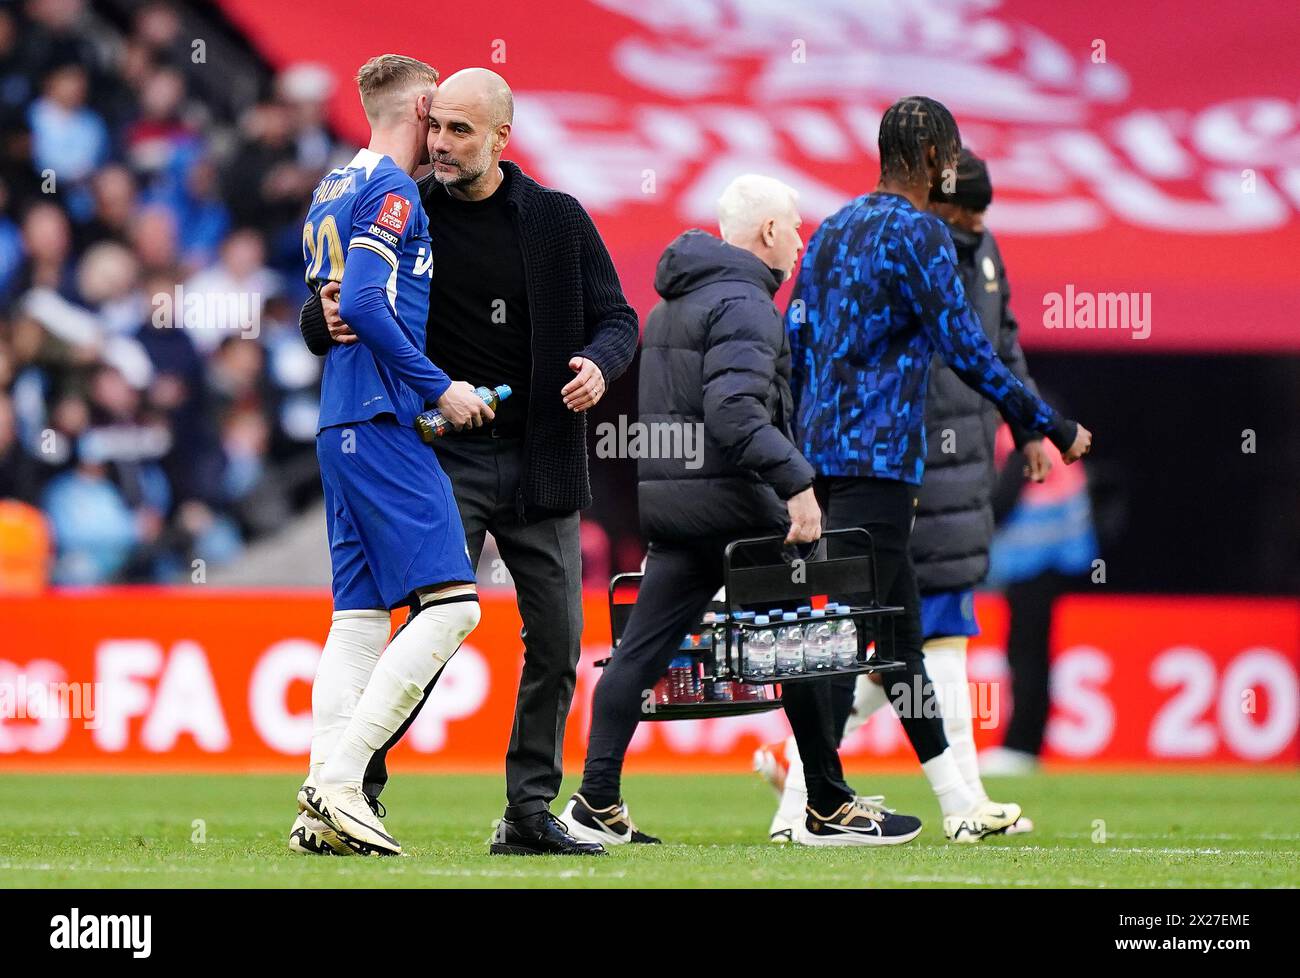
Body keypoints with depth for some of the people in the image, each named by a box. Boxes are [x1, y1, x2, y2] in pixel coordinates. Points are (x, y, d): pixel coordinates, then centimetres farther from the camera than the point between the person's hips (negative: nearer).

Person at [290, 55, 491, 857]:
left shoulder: (333, 190, 19)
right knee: (450, 602, -12)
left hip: (340, 424, 10)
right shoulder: (391, 190, -9)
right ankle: (339, 779, -18)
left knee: (362, 612, 8)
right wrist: (440, 388, -14)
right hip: (383, 422, -10)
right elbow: (365, 303, -20)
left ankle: (322, 810, 1)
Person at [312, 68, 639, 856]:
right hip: (447, 460, -3)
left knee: (557, 641, 4)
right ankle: (355, 788, -4)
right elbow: (343, 315, 8)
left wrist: (600, 363, -15)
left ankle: (530, 812, 14)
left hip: (540, 460, 3)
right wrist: (331, 319, -16)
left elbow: (616, 317, 7)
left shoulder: (558, 220, 3)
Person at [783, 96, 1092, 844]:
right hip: (879, 456, -9)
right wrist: (1054, 429, -6)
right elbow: (968, 352, -13)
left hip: (824, 447, 9)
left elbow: (794, 342, 18)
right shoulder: (919, 233, -9)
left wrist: (800, 449, 25)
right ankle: (818, 803, -11)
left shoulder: (834, 229, 16)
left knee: (902, 622, 9)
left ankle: (960, 805, 11)